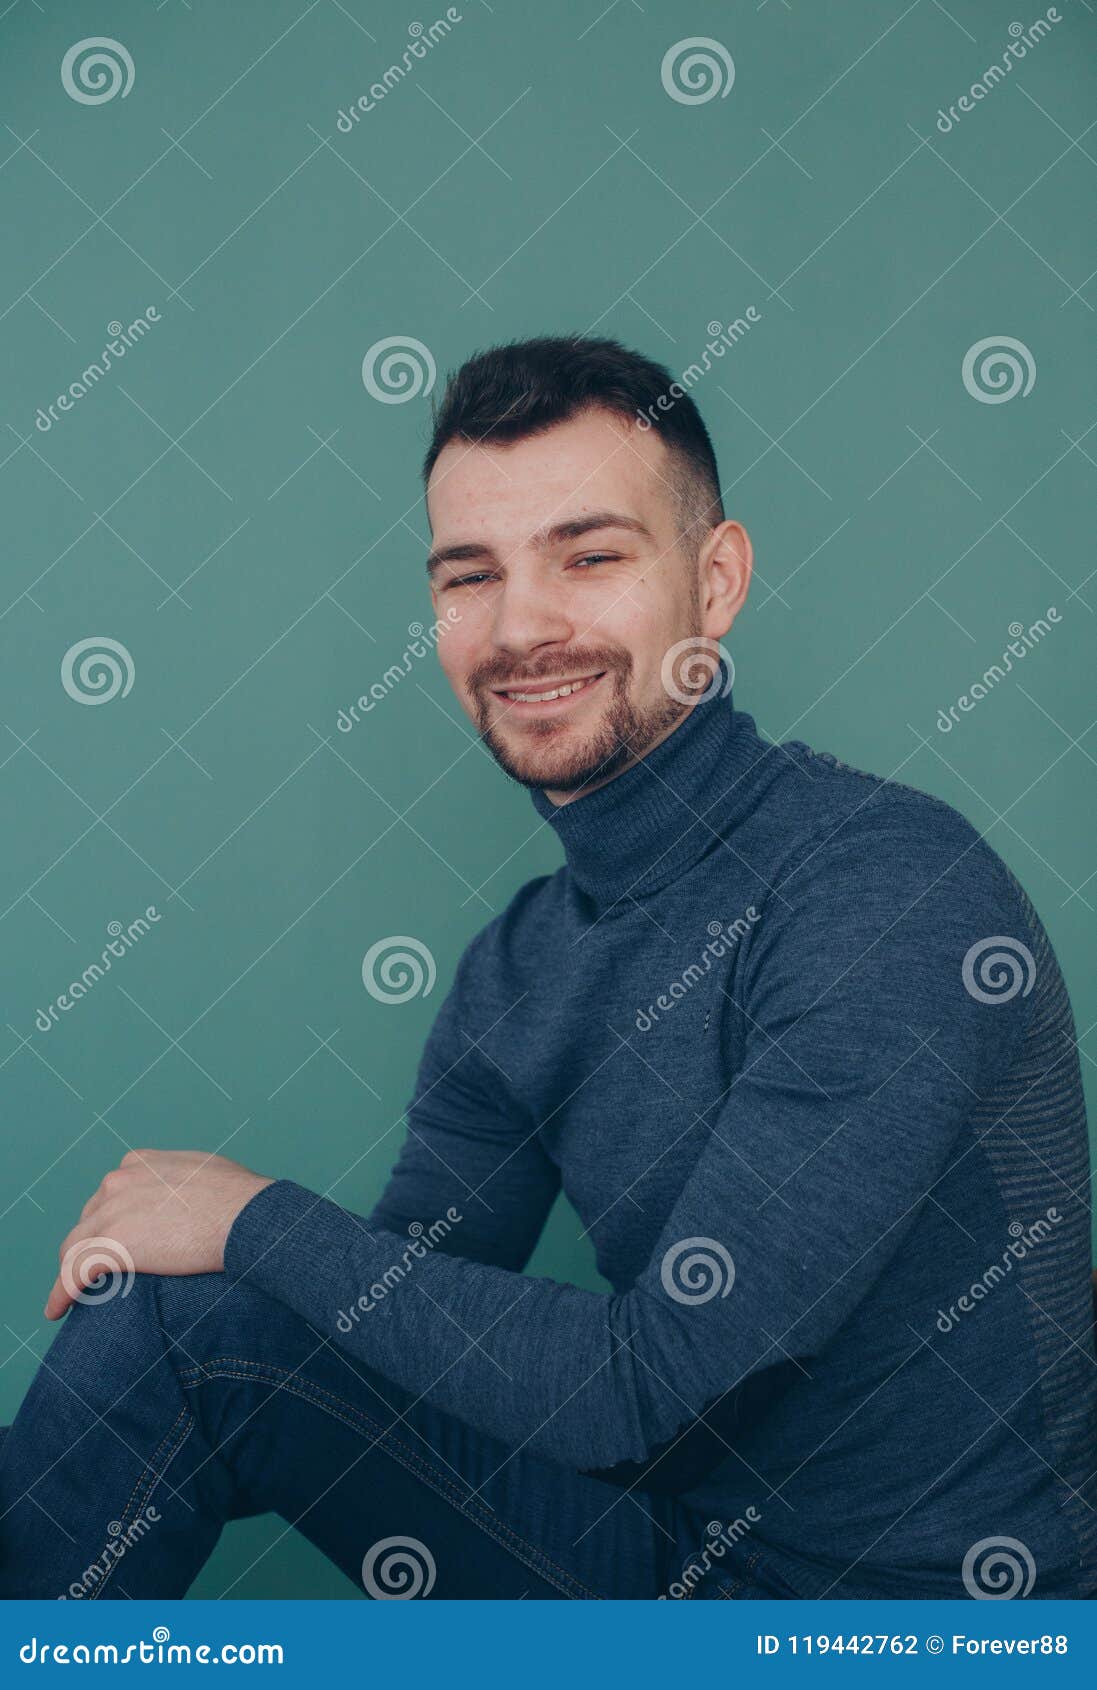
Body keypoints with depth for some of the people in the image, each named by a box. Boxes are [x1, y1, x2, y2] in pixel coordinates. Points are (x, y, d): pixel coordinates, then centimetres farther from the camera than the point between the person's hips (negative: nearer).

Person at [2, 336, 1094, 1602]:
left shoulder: (898, 884, -21)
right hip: (674, 1540, 6)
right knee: (172, 1314, -10)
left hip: (912, 1598, -6)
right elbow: (392, 1330, 5)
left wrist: (260, 1222, -14)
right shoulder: (513, 971, 2)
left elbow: (638, 1384, -24)